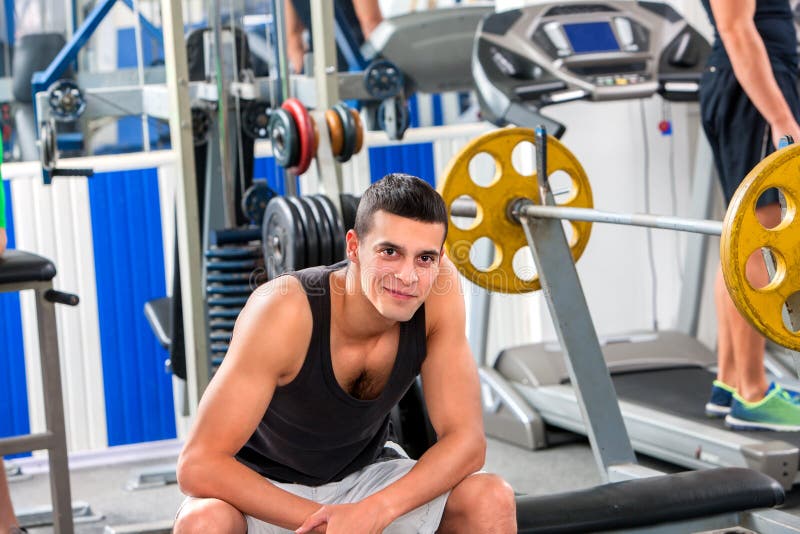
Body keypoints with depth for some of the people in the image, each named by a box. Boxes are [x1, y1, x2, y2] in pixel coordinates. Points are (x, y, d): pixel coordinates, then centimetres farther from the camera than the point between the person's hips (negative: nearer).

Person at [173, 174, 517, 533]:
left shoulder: (439, 291, -20)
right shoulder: (284, 311, -31)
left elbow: (466, 440, -17)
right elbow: (198, 464, -30)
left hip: (362, 476, 4)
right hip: (267, 491, -4)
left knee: (492, 499, -19)